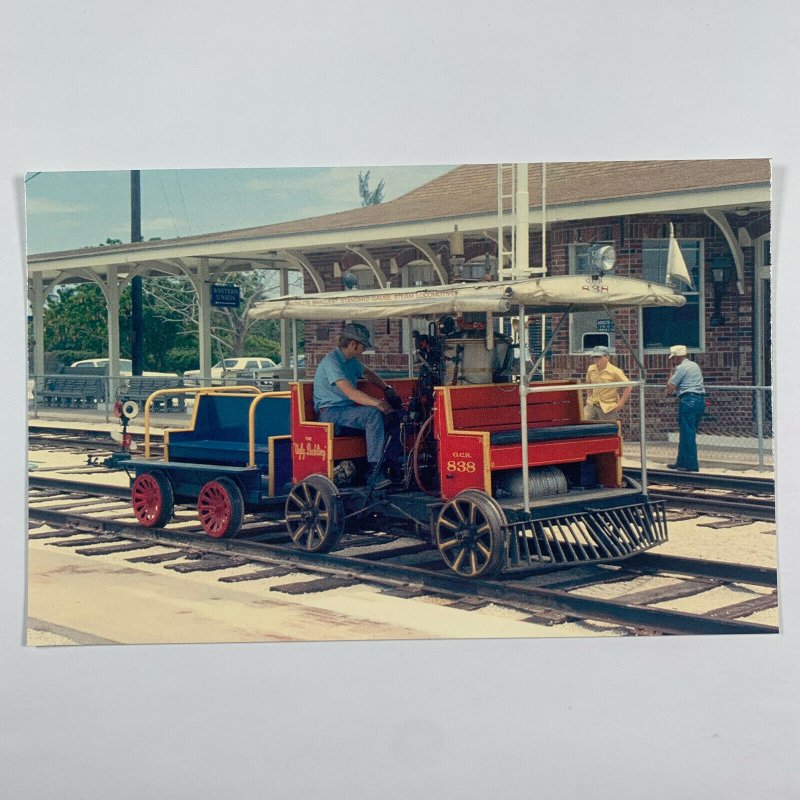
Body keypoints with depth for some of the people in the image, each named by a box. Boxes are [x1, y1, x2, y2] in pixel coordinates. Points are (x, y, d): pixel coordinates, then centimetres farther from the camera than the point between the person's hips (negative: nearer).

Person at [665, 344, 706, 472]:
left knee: (687, 434, -6)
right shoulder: (695, 365, 21)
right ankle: (681, 462, 21)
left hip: (688, 400, -9)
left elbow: (670, 386, -9)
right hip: (700, 400, 9)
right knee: (687, 433, 15)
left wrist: (672, 371, 2)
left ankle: (691, 465, -7)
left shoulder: (681, 368, -8)